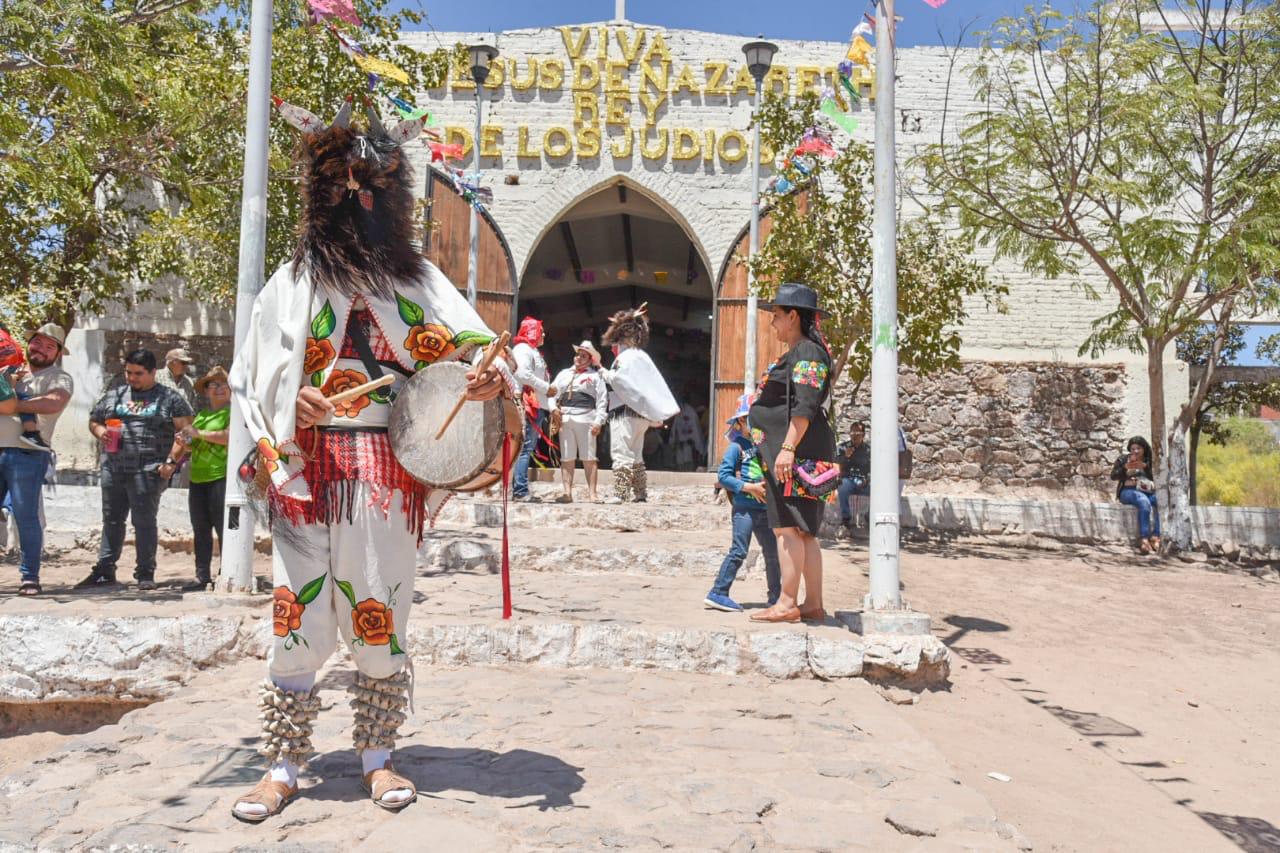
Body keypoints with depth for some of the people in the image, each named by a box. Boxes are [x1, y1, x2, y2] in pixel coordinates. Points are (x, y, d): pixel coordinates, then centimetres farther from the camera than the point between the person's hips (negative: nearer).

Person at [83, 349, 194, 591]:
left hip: (148, 470, -5)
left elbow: (185, 432, -2)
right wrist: (101, 432, 2)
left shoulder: (170, 398, 3)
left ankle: (145, 573, 3)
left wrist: (171, 461, -12)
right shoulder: (113, 395, 17)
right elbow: (93, 421, 25)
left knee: (144, 521, -4)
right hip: (112, 468, 5)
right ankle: (105, 570, 19)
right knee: (111, 519, 11)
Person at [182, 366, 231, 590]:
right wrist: (186, 440, 8)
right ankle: (202, 576, 15)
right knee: (200, 528, 9)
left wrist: (199, 434, -13)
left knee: (223, 527, -7)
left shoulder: (233, 411, -3)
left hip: (221, 476, -8)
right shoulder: (202, 414, 21)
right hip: (197, 477, 8)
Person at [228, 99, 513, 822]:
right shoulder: (294, 282, 9)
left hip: (389, 470, 1)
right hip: (309, 467, 0)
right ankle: (283, 768, 14)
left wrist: (490, 376, -21)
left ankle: (378, 757, 19)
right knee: (299, 614, 0)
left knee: (382, 614, 5)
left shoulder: (418, 279, 10)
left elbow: (471, 345, 2)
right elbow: (257, 378, 9)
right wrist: (295, 403, -12)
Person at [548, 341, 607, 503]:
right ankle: (567, 493, 4)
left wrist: (598, 422, -10)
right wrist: (553, 408, -6)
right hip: (565, 419, 4)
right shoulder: (564, 374, 21)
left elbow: (602, 401, 0)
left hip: (585, 418, -4)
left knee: (589, 458, -4)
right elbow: (552, 393, 14)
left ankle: (592, 494, -3)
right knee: (567, 458, 2)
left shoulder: (595, 376, 9)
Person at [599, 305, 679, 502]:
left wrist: (606, 374, -4)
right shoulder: (642, 355, 18)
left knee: (621, 453, -10)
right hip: (640, 413, 9)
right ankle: (640, 494, 16)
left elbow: (618, 379, -23)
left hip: (625, 411, -9)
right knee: (636, 455, 14)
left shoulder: (625, 356, -10)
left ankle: (620, 493, -15)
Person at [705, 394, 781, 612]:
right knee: (739, 551, -8)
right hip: (744, 507, -6)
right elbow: (723, 476, -10)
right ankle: (717, 593, -1)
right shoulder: (737, 446, -5)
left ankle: (775, 597, 23)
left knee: (772, 553, 11)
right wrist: (749, 487, -16)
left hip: (765, 508, 6)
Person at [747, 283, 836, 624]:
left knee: (788, 527, -10)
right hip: (792, 453, 10)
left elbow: (805, 406, -20)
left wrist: (787, 448, -25)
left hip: (797, 453, -10)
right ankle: (813, 603, 13)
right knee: (803, 531, 10)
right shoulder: (797, 353, 21)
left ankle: (787, 603, -7)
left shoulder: (807, 353, -10)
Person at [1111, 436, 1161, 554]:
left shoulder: (1150, 460, 14)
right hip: (1129, 491, -3)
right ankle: (1144, 539, -45)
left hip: (1149, 492, 3)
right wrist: (1125, 467, -20)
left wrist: (1145, 466, -18)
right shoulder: (1123, 459, 10)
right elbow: (1113, 476, -2)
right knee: (1144, 502, -37)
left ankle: (1155, 537, -37)